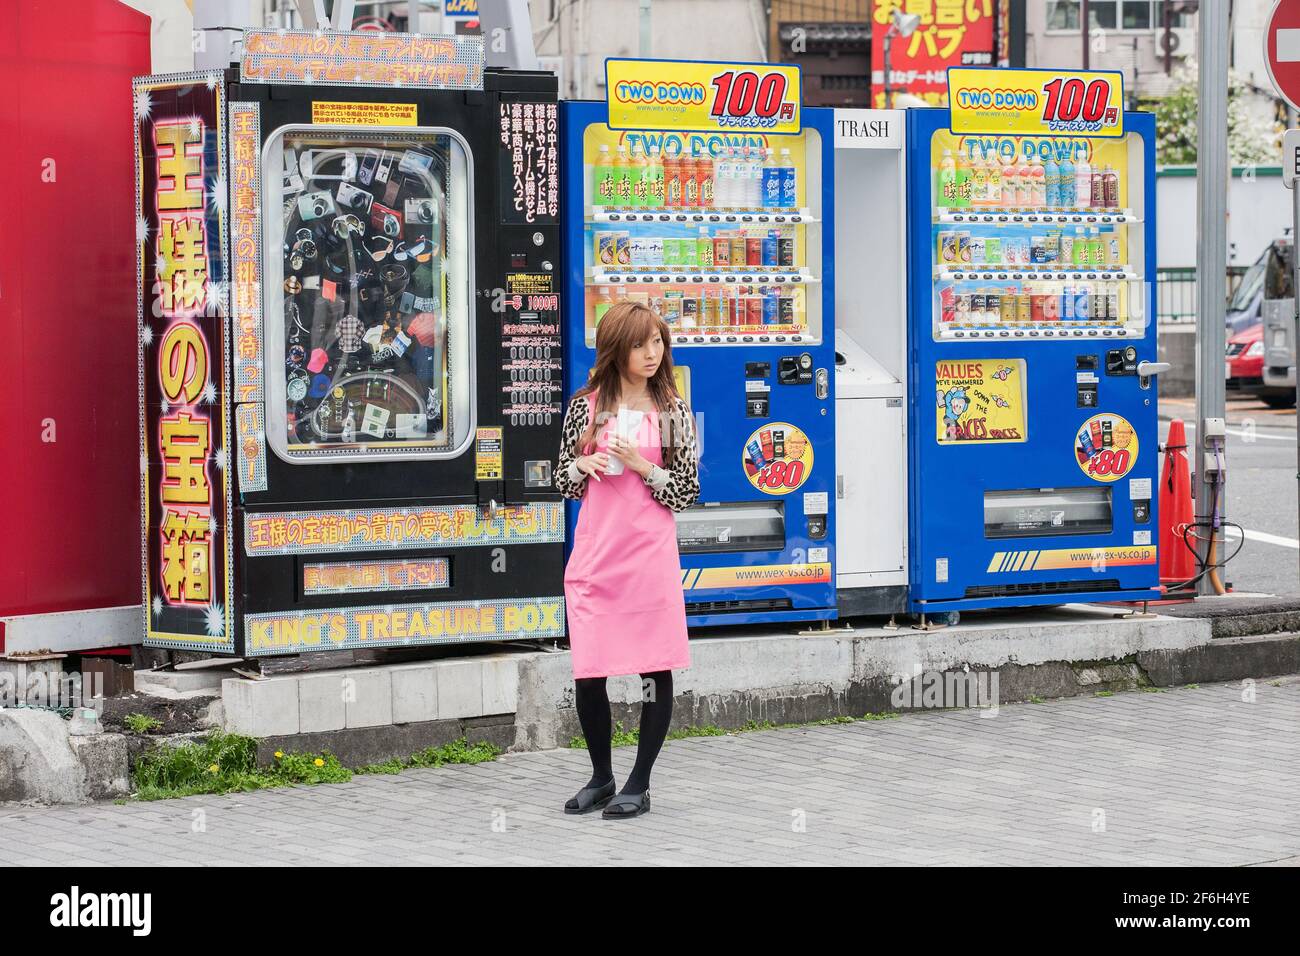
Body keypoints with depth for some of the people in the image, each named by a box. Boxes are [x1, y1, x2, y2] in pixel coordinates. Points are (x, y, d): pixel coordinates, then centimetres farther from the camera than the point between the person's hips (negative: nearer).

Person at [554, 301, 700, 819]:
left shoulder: (672, 411, 2)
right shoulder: (586, 406, 5)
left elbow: (686, 492, 1)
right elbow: (565, 483, 13)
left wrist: (642, 465, -13)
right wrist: (583, 465, -8)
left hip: (650, 555, -1)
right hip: (595, 556, 1)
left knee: (656, 670, -1)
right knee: (587, 675, 2)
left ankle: (639, 785, 10)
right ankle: (601, 778, 21)